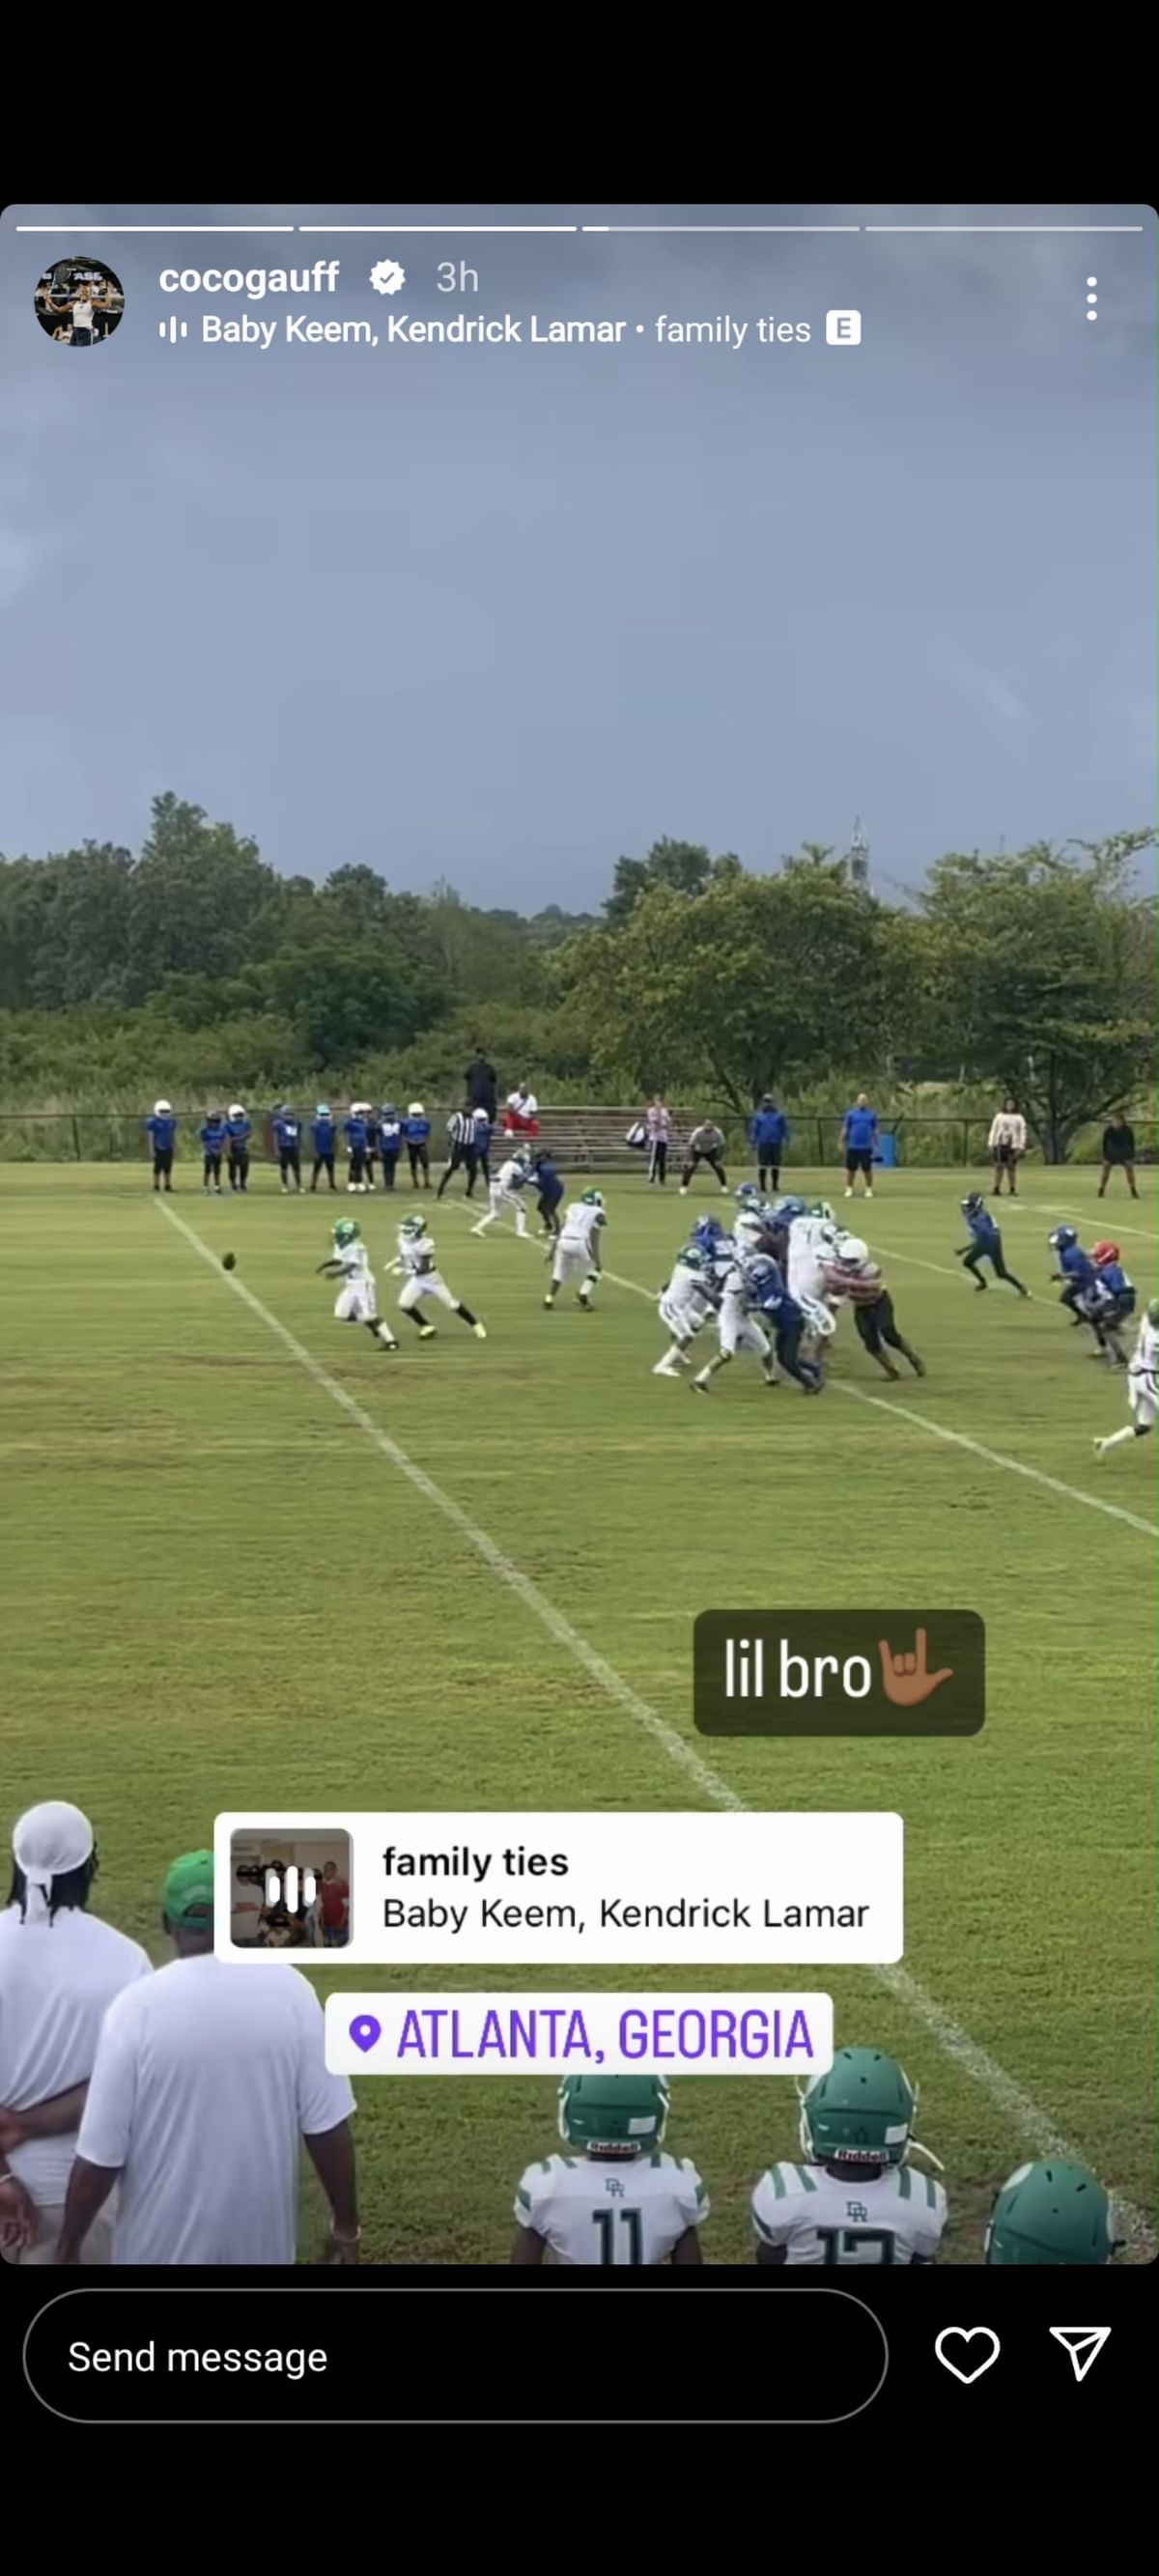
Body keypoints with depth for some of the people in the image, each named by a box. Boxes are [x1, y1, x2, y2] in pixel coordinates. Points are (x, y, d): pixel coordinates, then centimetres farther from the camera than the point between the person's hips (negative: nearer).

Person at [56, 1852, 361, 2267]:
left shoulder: (137, 2007, -17)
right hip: (262, 2240, 2)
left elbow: (100, 2156, -13)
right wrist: (346, 2227, 6)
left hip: (163, 2245, -2)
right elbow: (327, 2128, -7)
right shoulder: (289, 1991, -10)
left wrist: (67, 2247, 0)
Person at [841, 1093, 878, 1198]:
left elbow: (875, 1130, 11)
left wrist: (876, 1144, 7)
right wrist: (842, 1143, 1)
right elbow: (845, 1129, 6)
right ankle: (849, 1189, 11)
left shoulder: (872, 1114, 7)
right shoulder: (851, 1114, 5)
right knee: (851, 1169, 2)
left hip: (867, 1147, 0)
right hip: (853, 1146, 0)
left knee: (867, 1169, 2)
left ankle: (869, 1189, 9)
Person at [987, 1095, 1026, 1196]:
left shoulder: (1019, 1118, 6)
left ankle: (1012, 1190, 3)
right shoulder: (999, 1116, 10)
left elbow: (1022, 1133, 4)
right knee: (999, 1167, -3)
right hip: (1000, 1145, 1)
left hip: (1013, 1146, -1)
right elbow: (993, 1130, 12)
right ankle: (997, 1189, -1)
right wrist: (991, 1144, 4)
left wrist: (1020, 1147, -5)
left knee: (1011, 1167, -1)